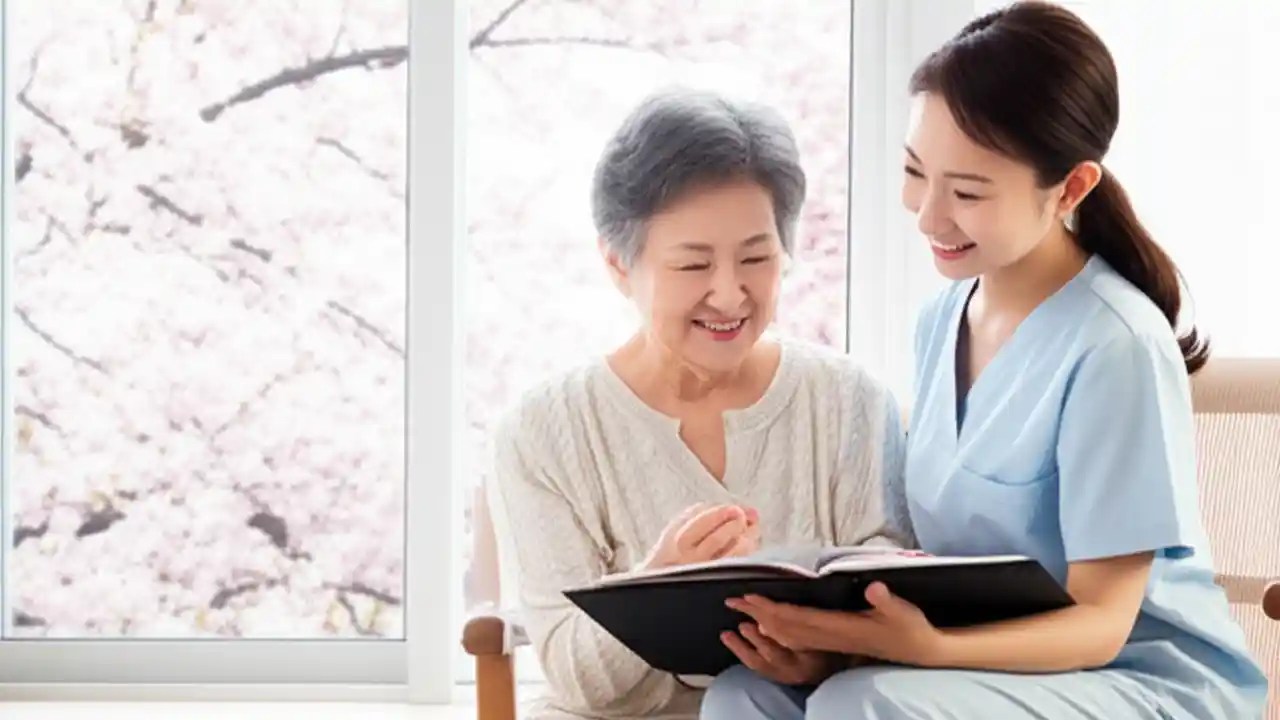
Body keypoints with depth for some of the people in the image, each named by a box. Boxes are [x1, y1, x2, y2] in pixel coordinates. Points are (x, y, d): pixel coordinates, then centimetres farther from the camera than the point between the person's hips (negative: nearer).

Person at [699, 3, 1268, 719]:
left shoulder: (1115, 347, -18)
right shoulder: (943, 320, 5)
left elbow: (1099, 621, -17)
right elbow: (928, 545, 7)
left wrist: (925, 647, -35)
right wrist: (834, 630, -15)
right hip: (986, 657, 7)